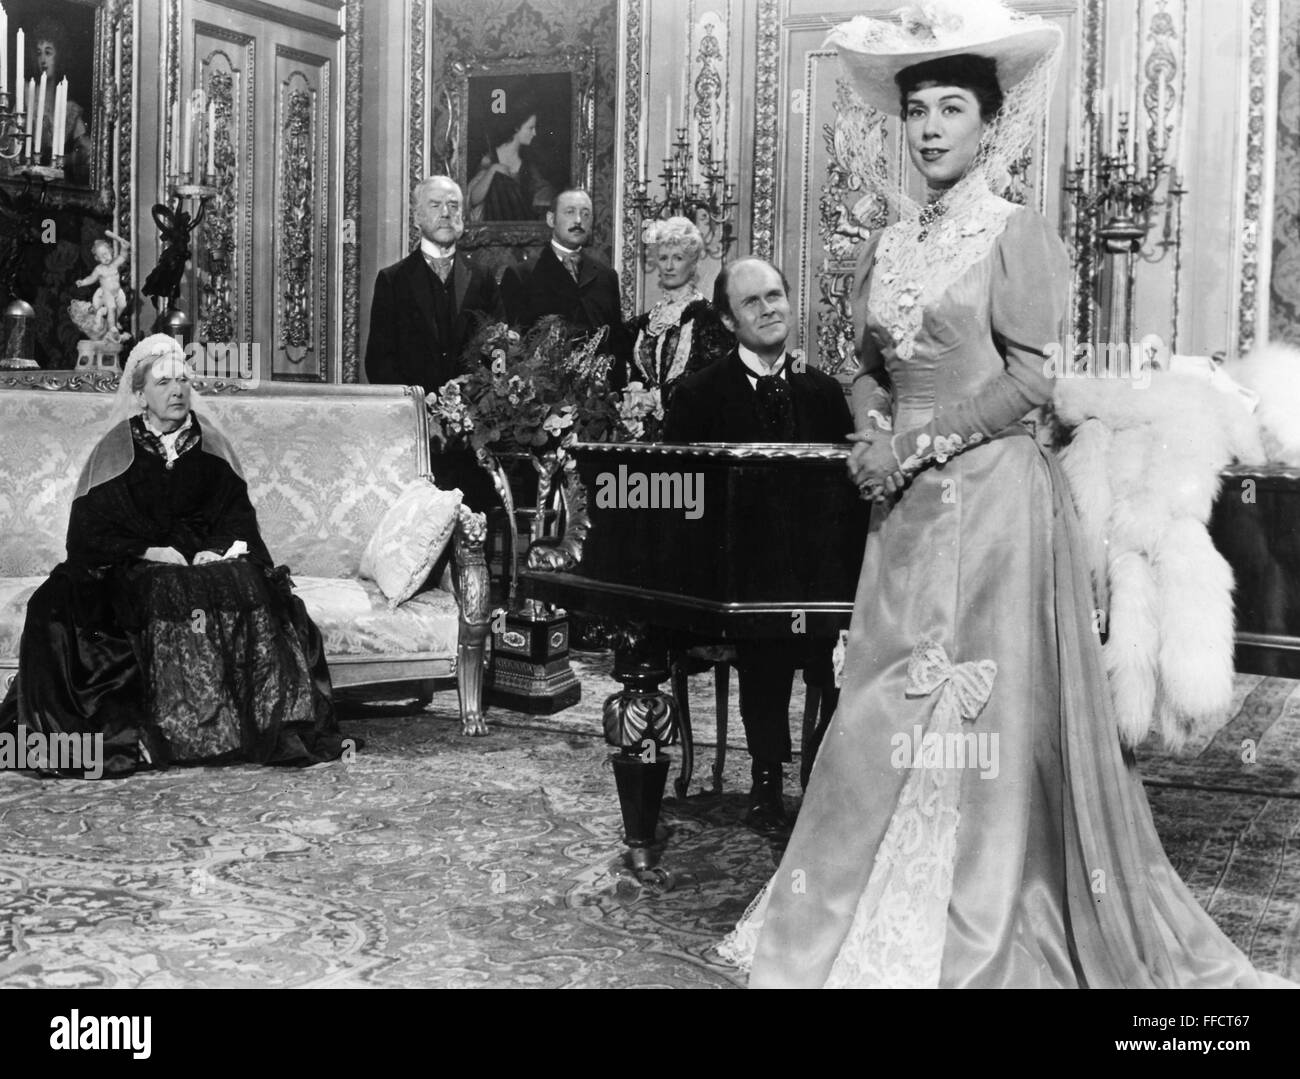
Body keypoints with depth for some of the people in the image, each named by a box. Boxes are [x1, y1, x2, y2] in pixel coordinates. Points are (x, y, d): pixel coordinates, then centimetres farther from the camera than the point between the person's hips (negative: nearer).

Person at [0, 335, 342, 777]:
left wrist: (216, 549, -10)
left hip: (208, 561, 1)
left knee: (252, 589, -31)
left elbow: (238, 516, 11)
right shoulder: (115, 451, 6)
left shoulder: (212, 447, 14)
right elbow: (87, 530, 0)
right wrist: (149, 551, -14)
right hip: (131, 570, -1)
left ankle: (270, 724, -27)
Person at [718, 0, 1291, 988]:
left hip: (993, 496, -6)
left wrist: (927, 442, -14)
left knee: (982, 709, -1)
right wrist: (873, 436, -3)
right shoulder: (889, 246, 13)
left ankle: (982, 935, 12)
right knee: (887, 709, 7)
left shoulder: (1017, 234, -5)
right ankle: (885, 920, 20)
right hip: (909, 503, 6)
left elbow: (1031, 378, -11)